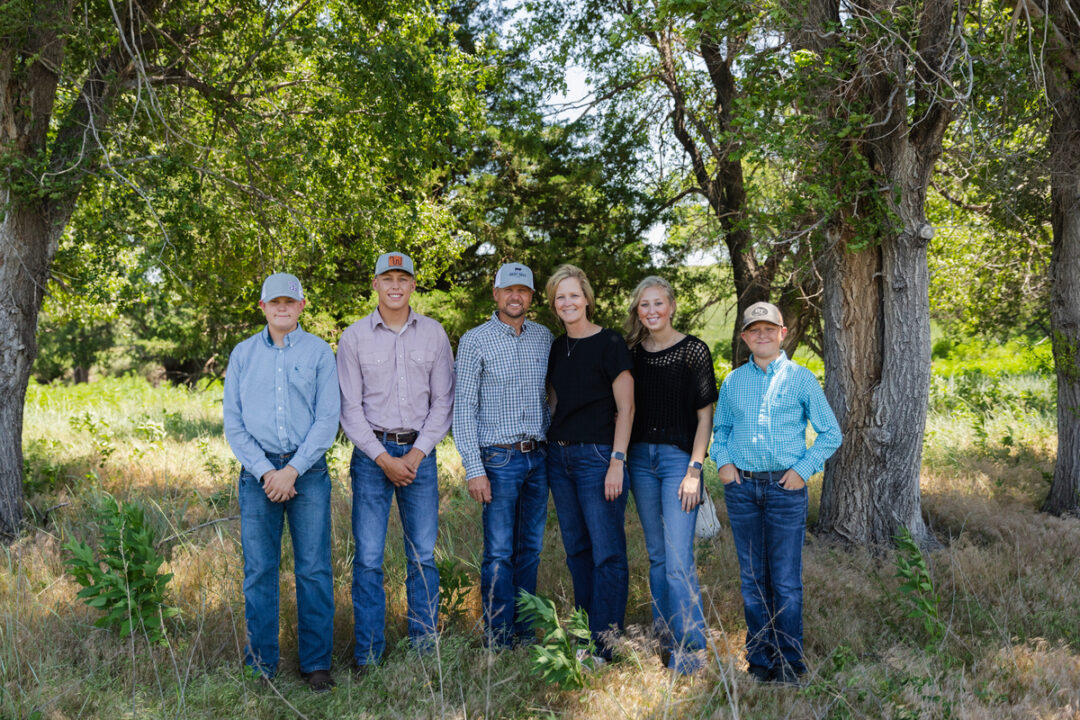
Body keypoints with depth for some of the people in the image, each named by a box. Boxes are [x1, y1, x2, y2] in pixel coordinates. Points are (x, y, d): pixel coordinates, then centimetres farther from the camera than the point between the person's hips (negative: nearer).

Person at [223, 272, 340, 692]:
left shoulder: (319, 352, 6)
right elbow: (233, 423, 7)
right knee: (259, 571, 2)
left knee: (314, 570, -2)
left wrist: (293, 470, -10)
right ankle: (261, 665, 12)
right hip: (257, 472, 1)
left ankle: (316, 664, 7)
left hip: (308, 471, -1)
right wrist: (265, 471, -6)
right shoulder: (243, 354, 10)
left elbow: (328, 420, 0)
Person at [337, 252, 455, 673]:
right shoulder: (354, 337, 2)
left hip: (420, 452, 1)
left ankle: (426, 649, 15)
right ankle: (368, 654, 8)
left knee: (423, 556, 5)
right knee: (368, 559, -2)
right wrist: (383, 458, -8)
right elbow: (350, 408, -1)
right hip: (372, 452, -1)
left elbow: (443, 401, 5)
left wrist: (417, 453, -6)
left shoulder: (433, 334, 6)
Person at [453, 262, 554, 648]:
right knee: (500, 553, -4)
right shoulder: (475, 341, -4)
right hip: (498, 459, -4)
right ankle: (498, 642, 4)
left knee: (531, 549, 9)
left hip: (538, 458, 5)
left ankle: (524, 634, 19)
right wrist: (474, 469, -12)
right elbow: (463, 408, -6)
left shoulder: (544, 337, 10)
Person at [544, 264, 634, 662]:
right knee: (576, 550, 12)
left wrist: (617, 461, -15)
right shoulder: (557, 348, 12)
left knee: (607, 551, -5)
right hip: (559, 456, 7)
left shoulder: (609, 343, -7)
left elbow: (625, 408, -9)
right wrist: (552, 444, 12)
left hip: (597, 455, -7)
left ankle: (604, 645, 1)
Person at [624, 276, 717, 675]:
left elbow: (705, 416, -5)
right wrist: (621, 461, 8)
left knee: (679, 559, -10)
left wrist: (694, 470, -11)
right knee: (656, 556, 11)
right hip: (640, 458, 5)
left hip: (679, 457, -5)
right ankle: (664, 639, 20)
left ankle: (688, 648, -1)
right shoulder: (632, 352, 9)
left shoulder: (693, 350, -4)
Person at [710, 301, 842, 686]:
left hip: (785, 486, -3)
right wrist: (722, 461, 2)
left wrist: (803, 469, -6)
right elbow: (720, 429, 20)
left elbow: (831, 433, 5)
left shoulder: (801, 379, 2)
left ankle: (790, 664, 10)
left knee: (786, 581, -1)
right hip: (741, 487, 3)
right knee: (752, 578, 9)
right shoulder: (733, 381, 10)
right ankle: (760, 660, 19)